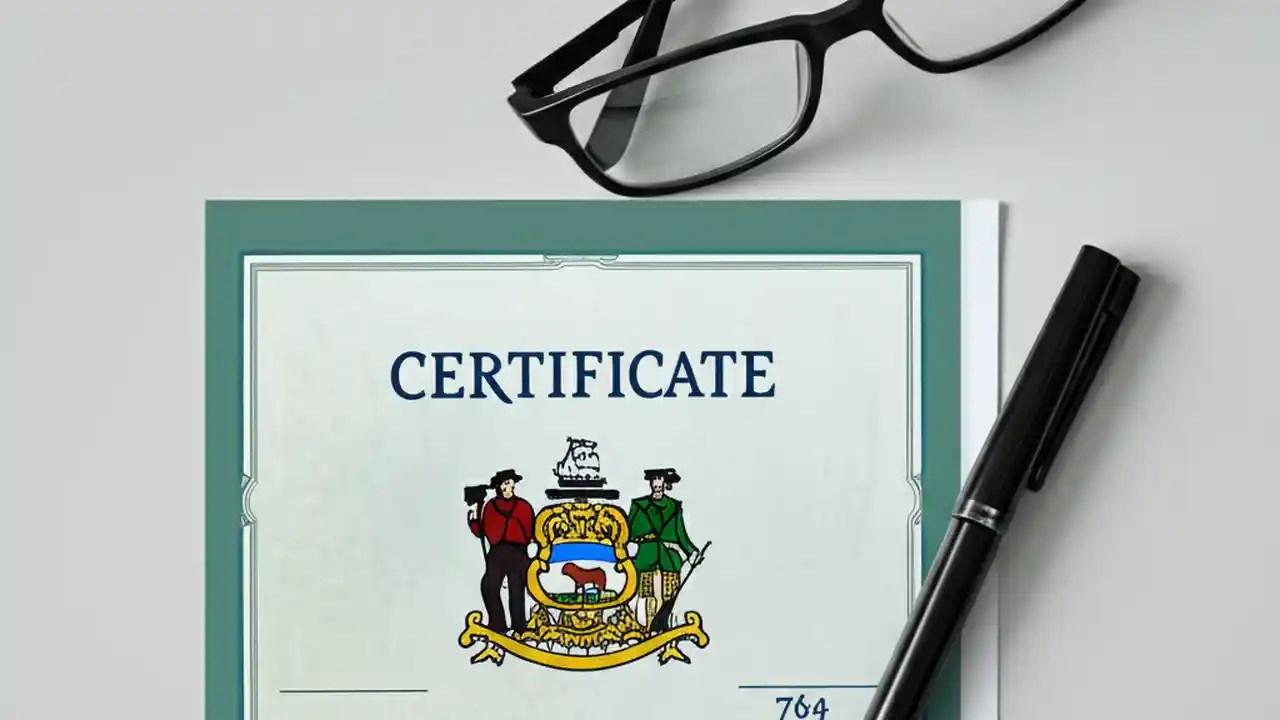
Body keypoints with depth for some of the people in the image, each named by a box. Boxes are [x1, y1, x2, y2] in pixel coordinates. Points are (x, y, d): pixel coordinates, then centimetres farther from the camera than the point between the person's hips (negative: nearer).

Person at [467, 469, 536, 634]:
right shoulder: (490, 506, 11)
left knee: (516, 589, 0)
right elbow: (481, 531, 7)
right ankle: (498, 625, 0)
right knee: (489, 587, -7)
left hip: (518, 553, -2)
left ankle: (519, 626, 5)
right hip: (496, 552, 2)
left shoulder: (523, 506, 7)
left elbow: (531, 531, 5)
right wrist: (473, 518, -6)